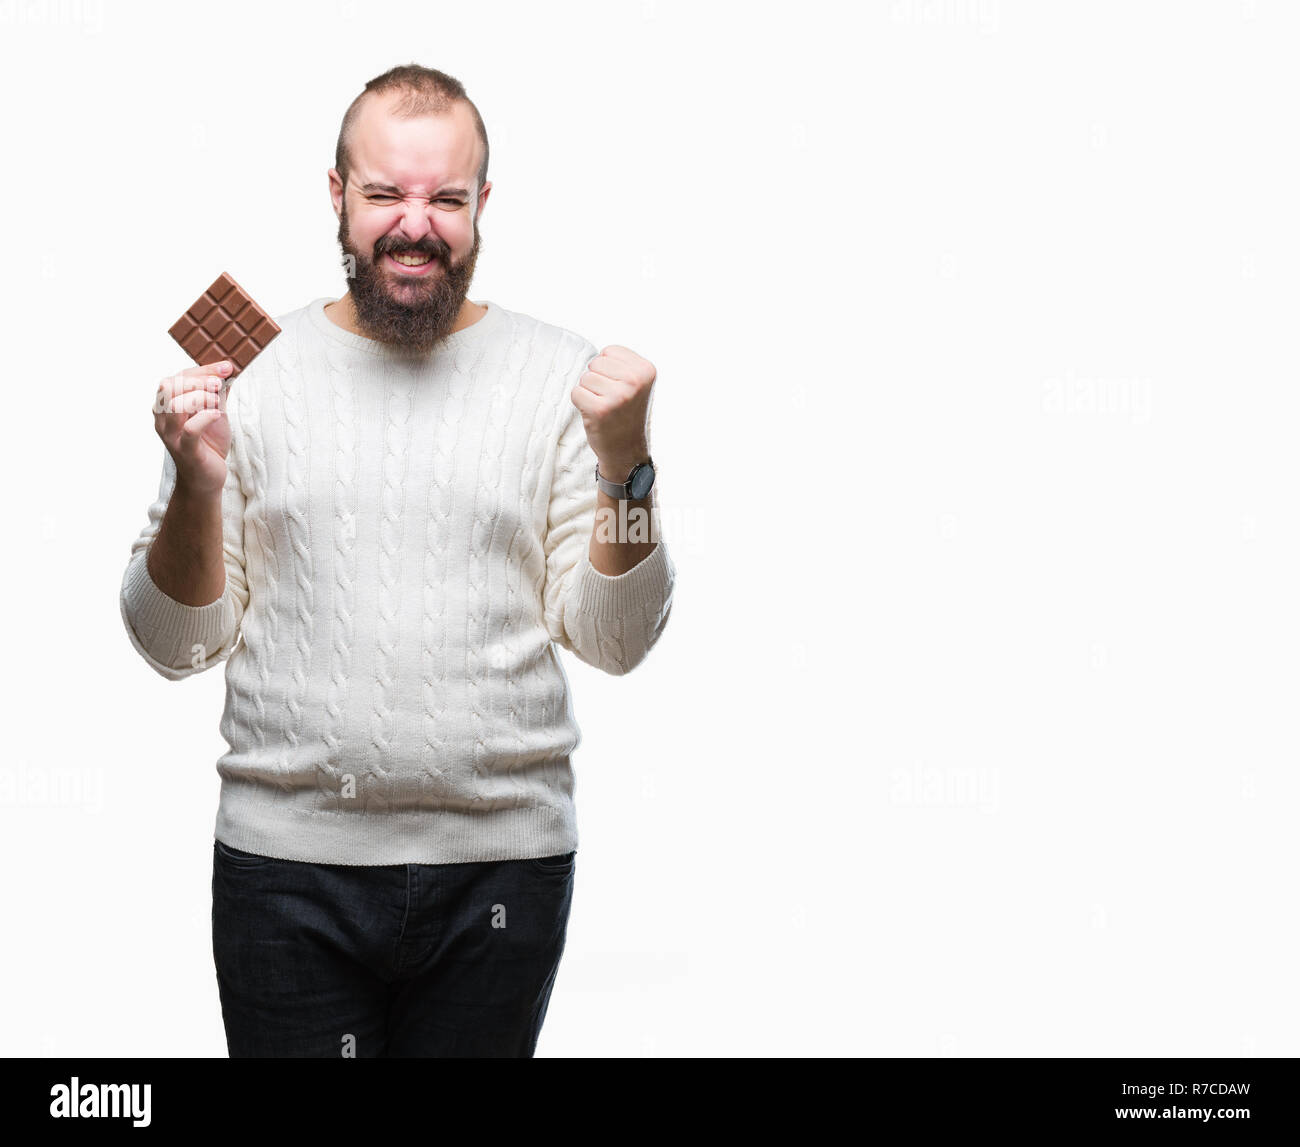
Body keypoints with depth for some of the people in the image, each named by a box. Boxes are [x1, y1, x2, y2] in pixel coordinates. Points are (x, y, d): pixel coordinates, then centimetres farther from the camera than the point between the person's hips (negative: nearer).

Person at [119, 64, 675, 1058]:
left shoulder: (559, 375, 2)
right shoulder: (253, 370, 2)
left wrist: (625, 467, -12)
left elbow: (614, 642, 1)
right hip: (289, 862, 0)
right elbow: (179, 646, 4)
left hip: (503, 864, 0)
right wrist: (196, 487, -12)